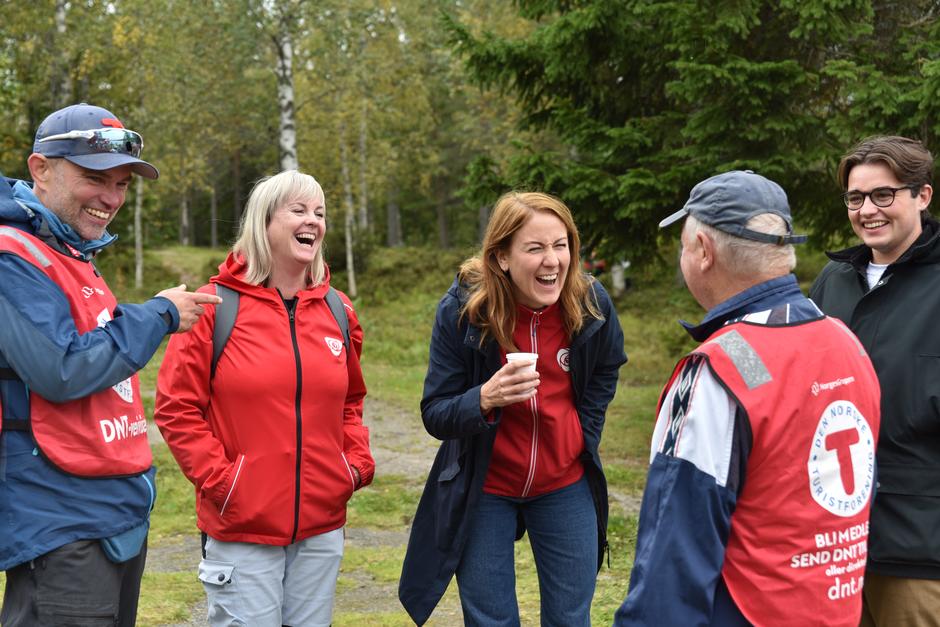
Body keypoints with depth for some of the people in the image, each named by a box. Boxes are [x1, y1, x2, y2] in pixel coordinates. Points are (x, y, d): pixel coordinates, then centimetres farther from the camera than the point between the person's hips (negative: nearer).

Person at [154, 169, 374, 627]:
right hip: (242, 529, -4)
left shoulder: (337, 311, 8)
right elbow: (177, 408, -7)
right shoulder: (215, 306, -7)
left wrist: (357, 462, 5)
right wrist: (218, 479, -12)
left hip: (322, 526, 5)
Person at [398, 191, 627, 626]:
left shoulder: (591, 303, -12)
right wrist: (485, 399, -35)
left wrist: (585, 435, 4)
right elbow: (434, 415, -17)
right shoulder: (461, 310, -19)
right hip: (484, 491, -2)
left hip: (565, 487, 2)